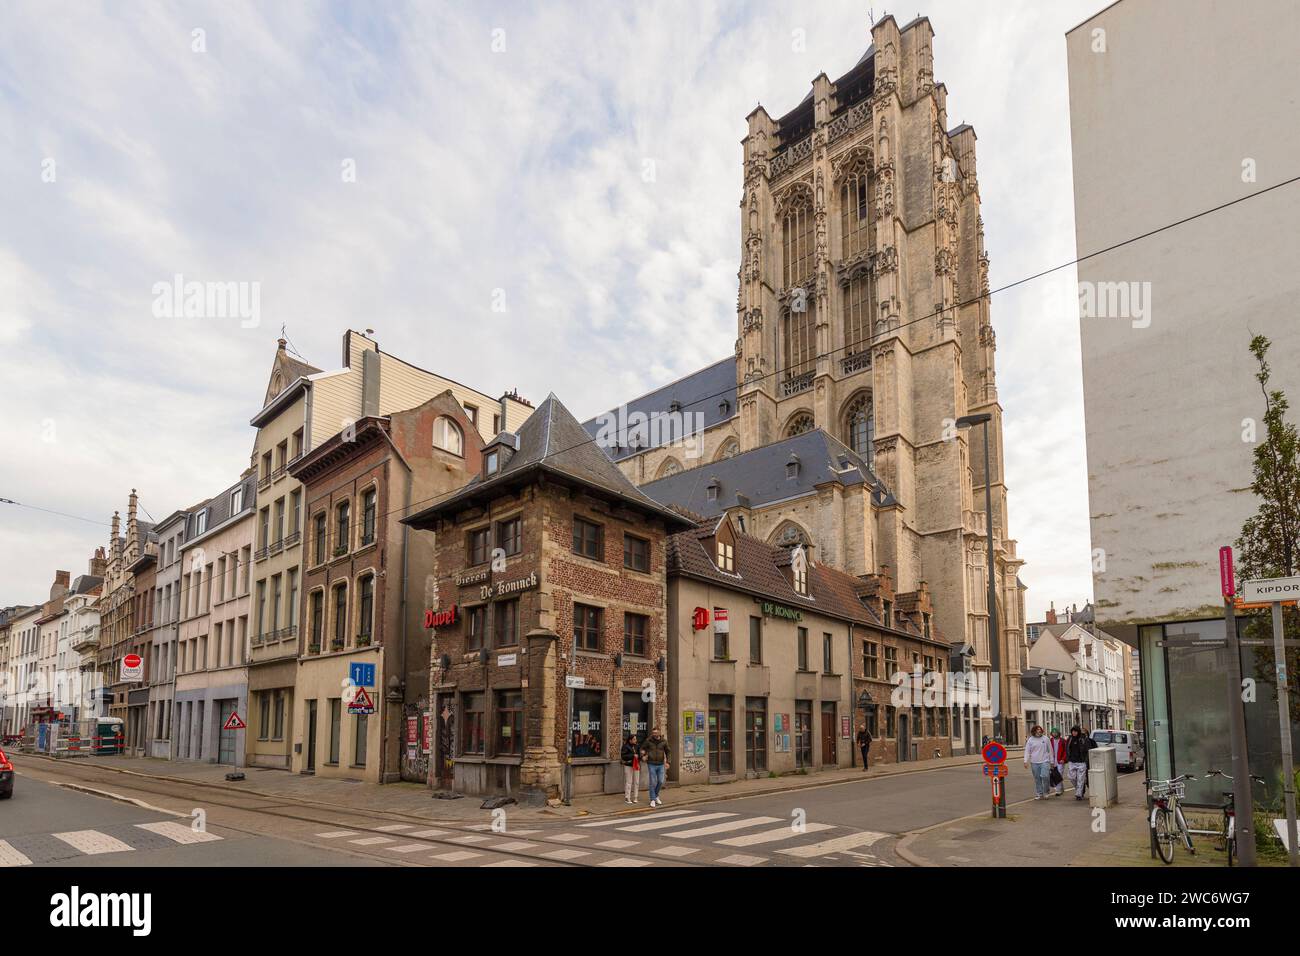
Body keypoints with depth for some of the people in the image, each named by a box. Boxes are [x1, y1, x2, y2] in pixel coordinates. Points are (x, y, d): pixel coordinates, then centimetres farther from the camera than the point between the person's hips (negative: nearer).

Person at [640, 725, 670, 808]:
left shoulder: (664, 741, -3)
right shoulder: (648, 741, -7)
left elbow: (667, 751, 10)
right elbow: (642, 748, 6)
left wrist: (667, 762, 8)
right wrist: (643, 756, -11)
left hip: (661, 765, 2)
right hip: (651, 765, -2)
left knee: (660, 782, 5)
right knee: (653, 782, -2)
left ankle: (656, 795, 30)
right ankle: (652, 800, 8)